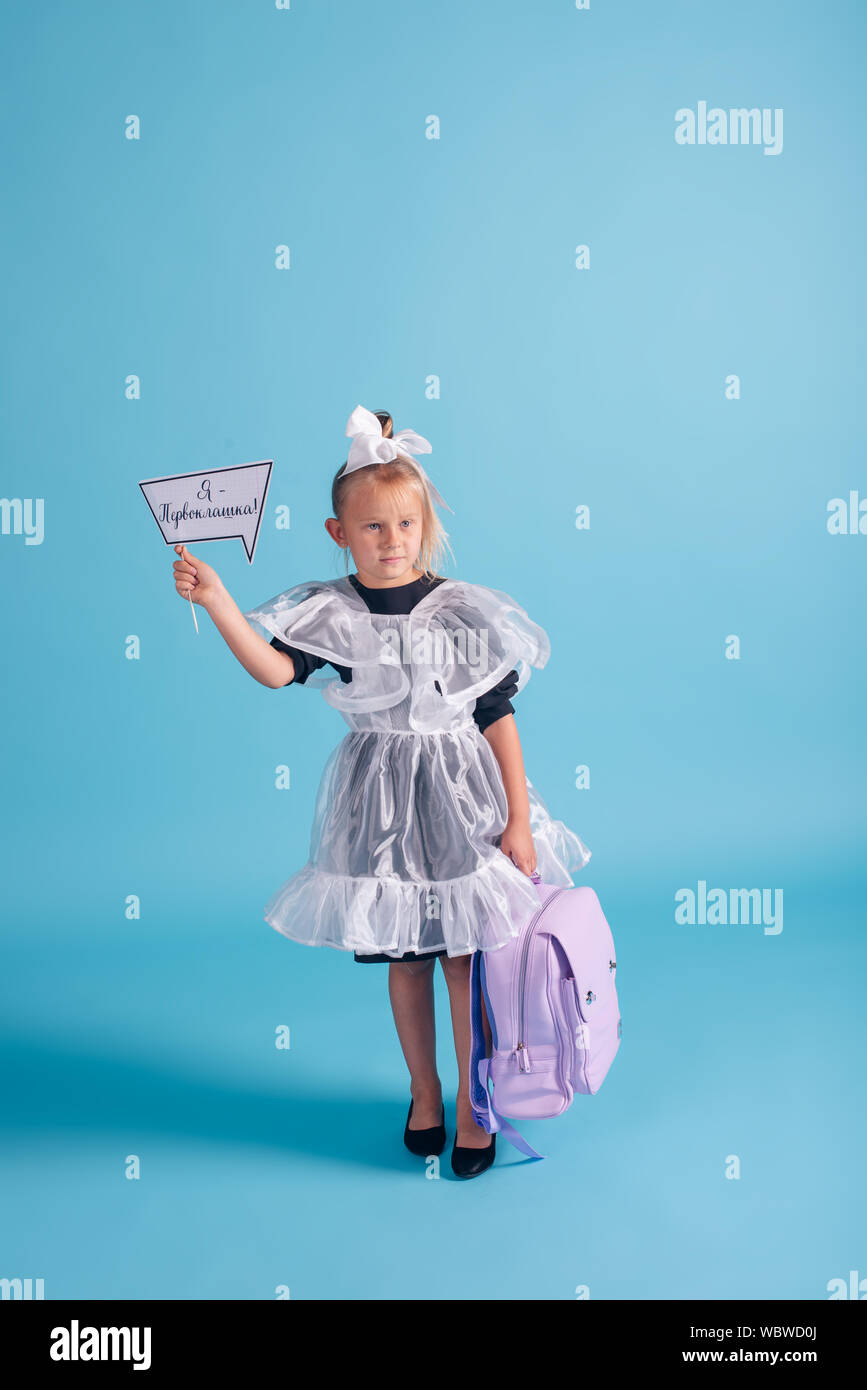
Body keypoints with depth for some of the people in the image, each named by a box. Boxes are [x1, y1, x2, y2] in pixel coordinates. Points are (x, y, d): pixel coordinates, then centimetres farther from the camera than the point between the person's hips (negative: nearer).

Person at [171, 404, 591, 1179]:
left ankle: (472, 1106, 24)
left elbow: (500, 719, -4)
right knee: (404, 956, 14)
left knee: (468, 956, 5)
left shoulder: (465, 612, -7)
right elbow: (274, 669, -17)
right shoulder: (333, 614, -4)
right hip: (380, 799, 1)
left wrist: (520, 820, -5)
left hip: (462, 794, -1)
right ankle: (424, 1093, 35)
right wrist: (215, 600, -28)